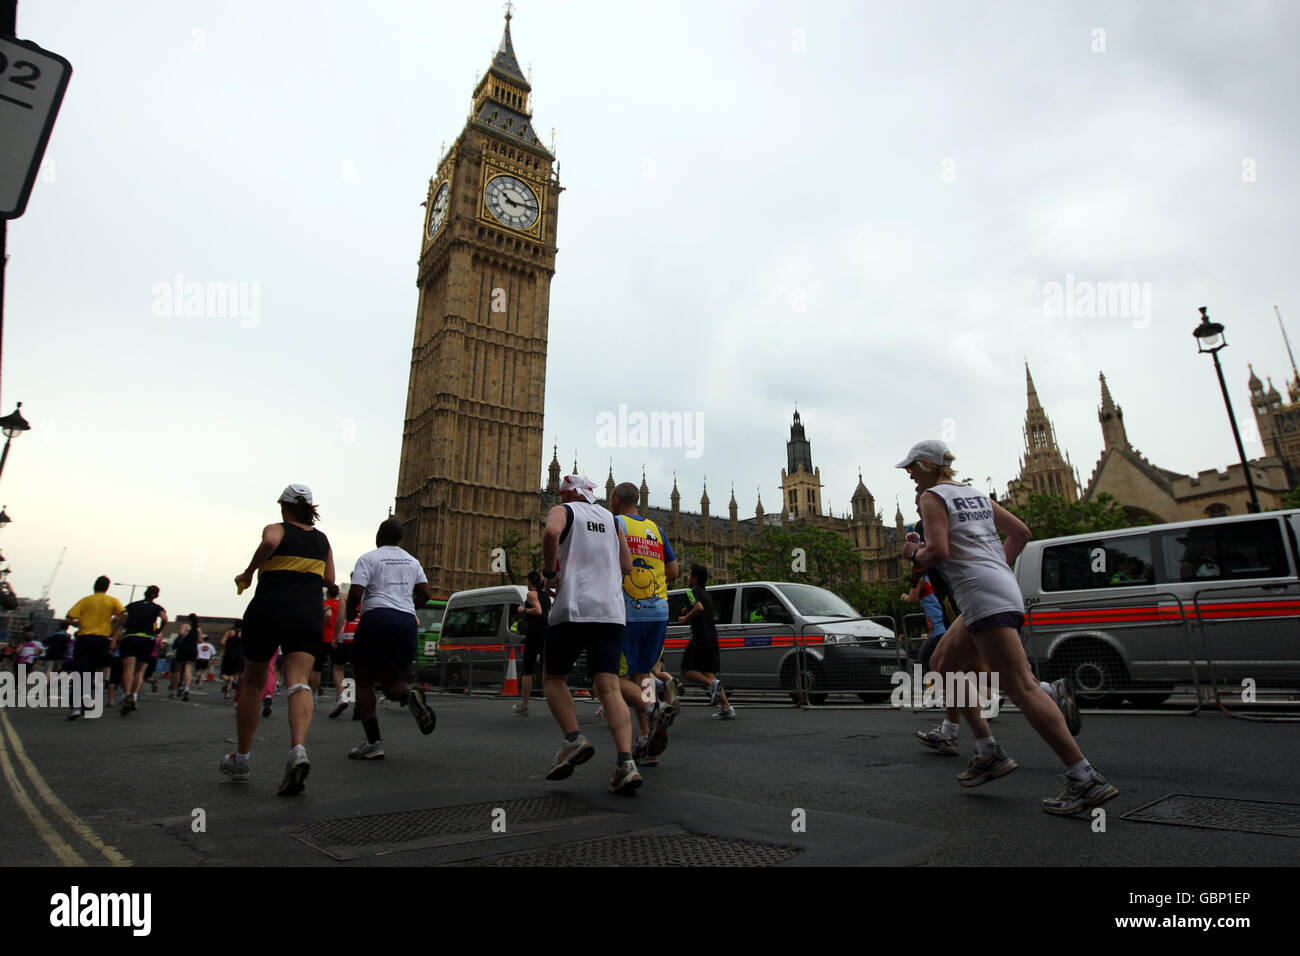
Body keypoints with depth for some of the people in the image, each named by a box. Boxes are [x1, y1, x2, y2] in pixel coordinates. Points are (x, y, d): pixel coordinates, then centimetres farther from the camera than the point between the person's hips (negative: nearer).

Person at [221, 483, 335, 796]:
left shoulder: (276, 529, 4)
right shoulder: (322, 539, 16)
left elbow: (269, 543, -20)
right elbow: (329, 580, 18)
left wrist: (248, 573, -7)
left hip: (267, 610, -2)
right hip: (307, 615, 2)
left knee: (253, 685, 15)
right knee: (299, 683, -10)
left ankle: (241, 759, 26)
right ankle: (298, 751, -33)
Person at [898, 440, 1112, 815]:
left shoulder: (933, 497, -4)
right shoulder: (976, 495, 21)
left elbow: (938, 551, -16)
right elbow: (1020, 532, 24)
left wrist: (914, 554, 3)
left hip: (983, 595, -10)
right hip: (1004, 588, 10)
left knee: (1020, 687, -10)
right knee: (942, 663, 17)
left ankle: (1085, 778, -9)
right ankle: (988, 752, 16)